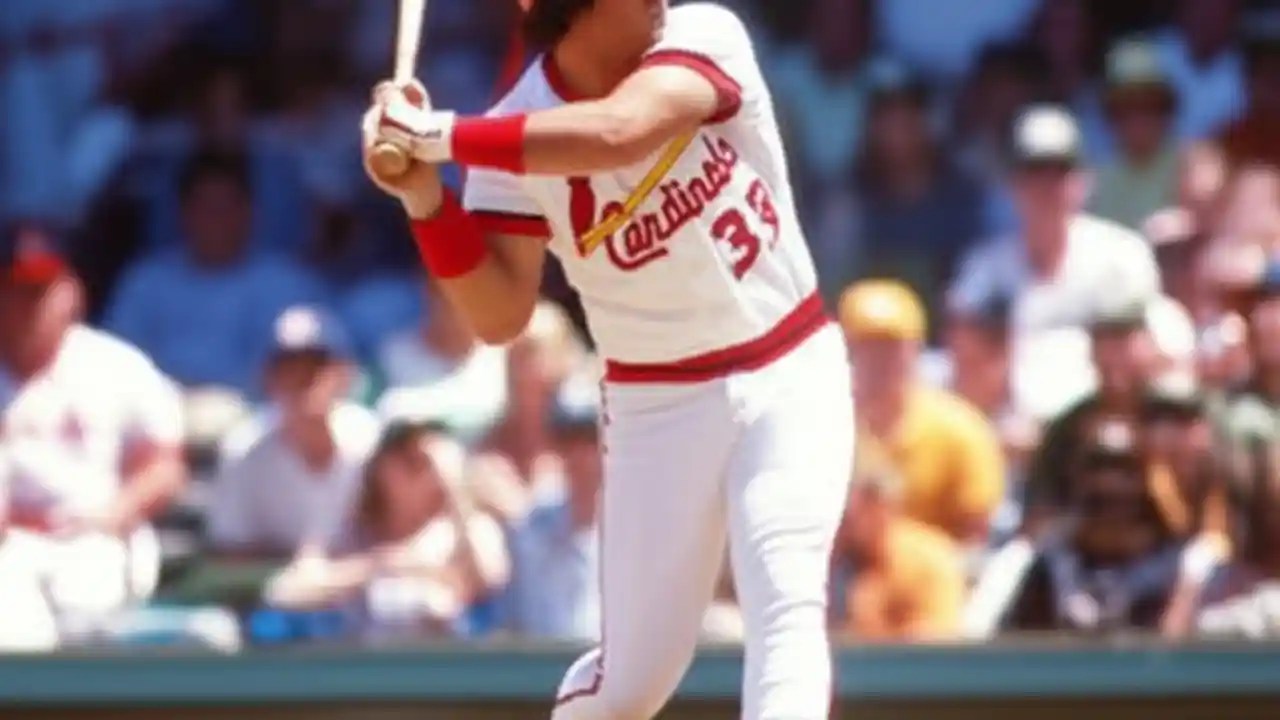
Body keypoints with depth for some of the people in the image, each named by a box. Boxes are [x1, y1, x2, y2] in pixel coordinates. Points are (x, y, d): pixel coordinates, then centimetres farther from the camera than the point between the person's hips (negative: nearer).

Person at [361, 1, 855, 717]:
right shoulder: (519, 136, -11)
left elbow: (617, 134, -35)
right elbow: (499, 316, -15)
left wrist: (443, 135, -35)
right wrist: (424, 198, -28)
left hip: (789, 378, -1)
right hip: (660, 408, 1)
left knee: (786, 603, -21)